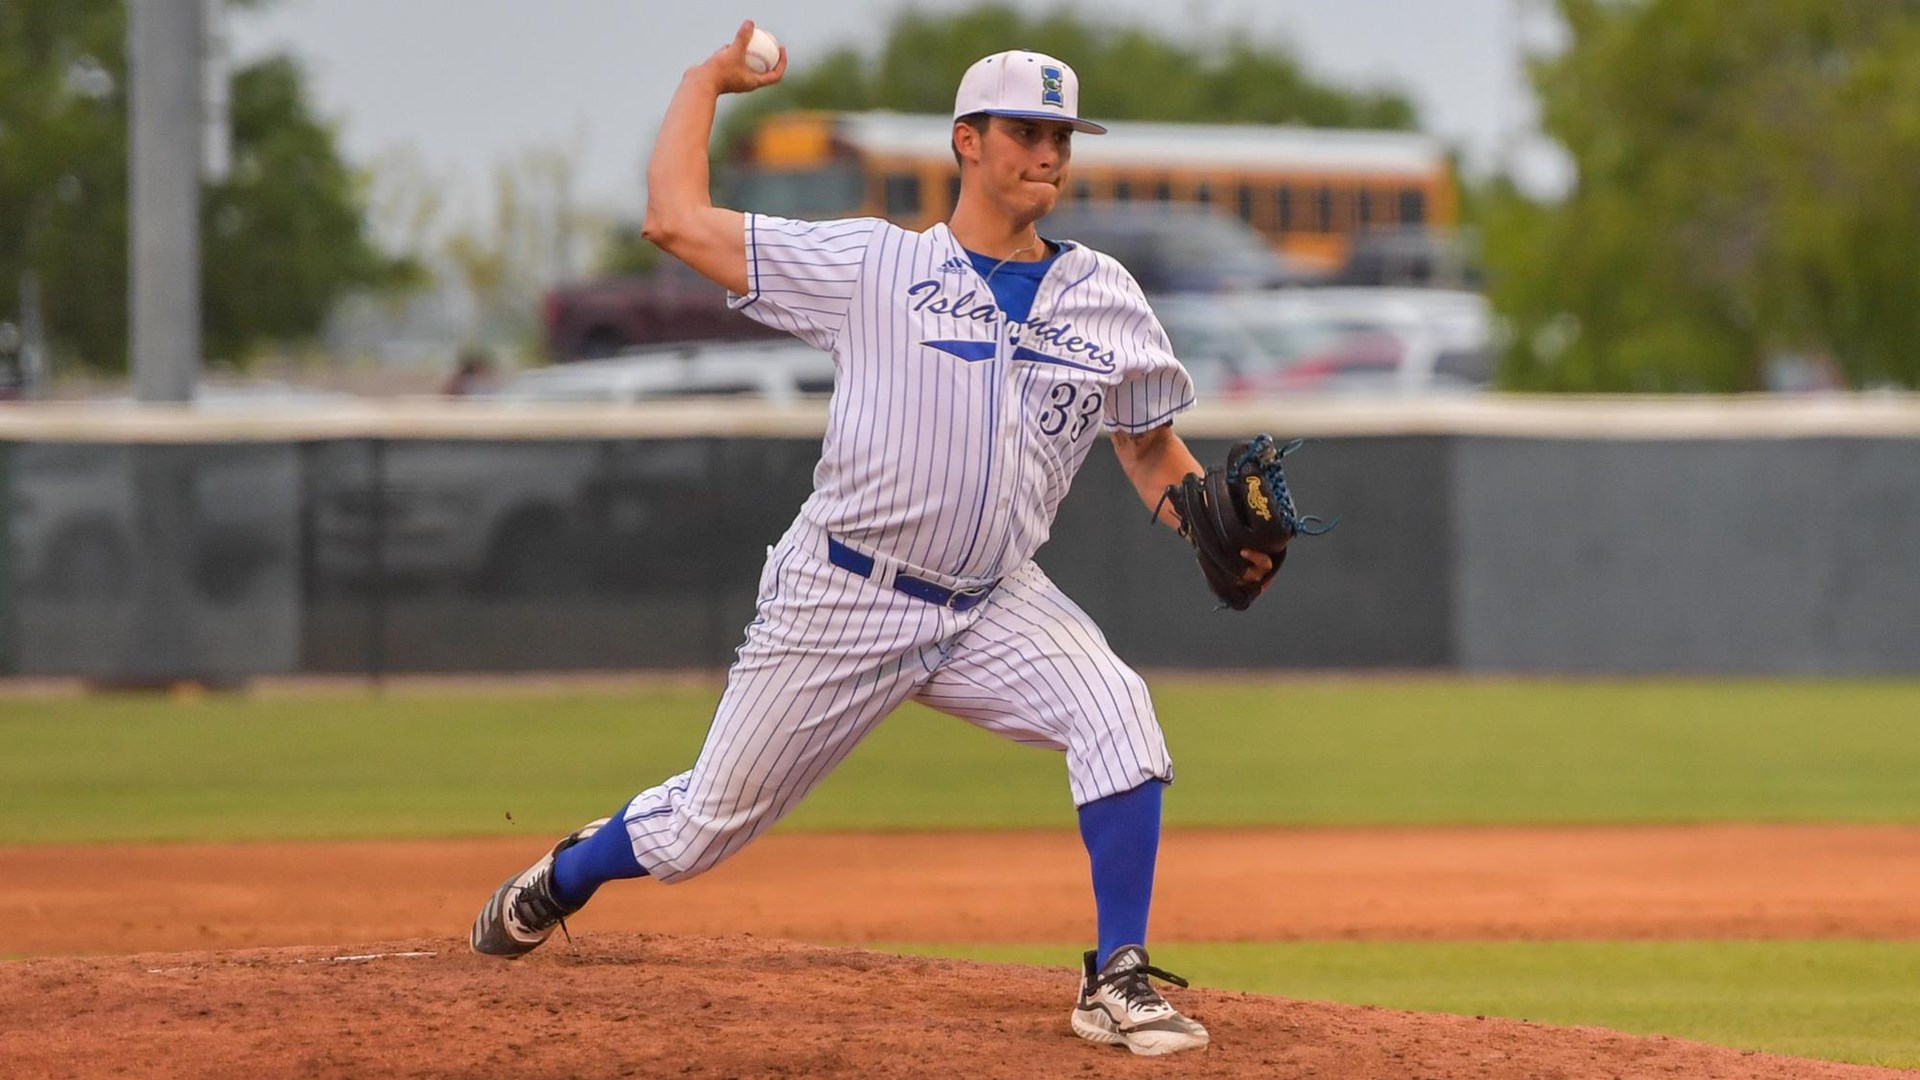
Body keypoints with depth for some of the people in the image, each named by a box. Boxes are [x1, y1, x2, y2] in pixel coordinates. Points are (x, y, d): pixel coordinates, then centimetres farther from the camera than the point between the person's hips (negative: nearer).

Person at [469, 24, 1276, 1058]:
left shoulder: (1104, 297, 4)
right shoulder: (869, 266, -6)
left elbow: (1152, 448, 13)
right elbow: (675, 219, -7)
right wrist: (707, 79, 6)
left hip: (994, 606, 2)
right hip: (841, 600, -2)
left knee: (1117, 714, -26)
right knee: (704, 826, 6)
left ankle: (1118, 983, -18)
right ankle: (562, 878, 39)